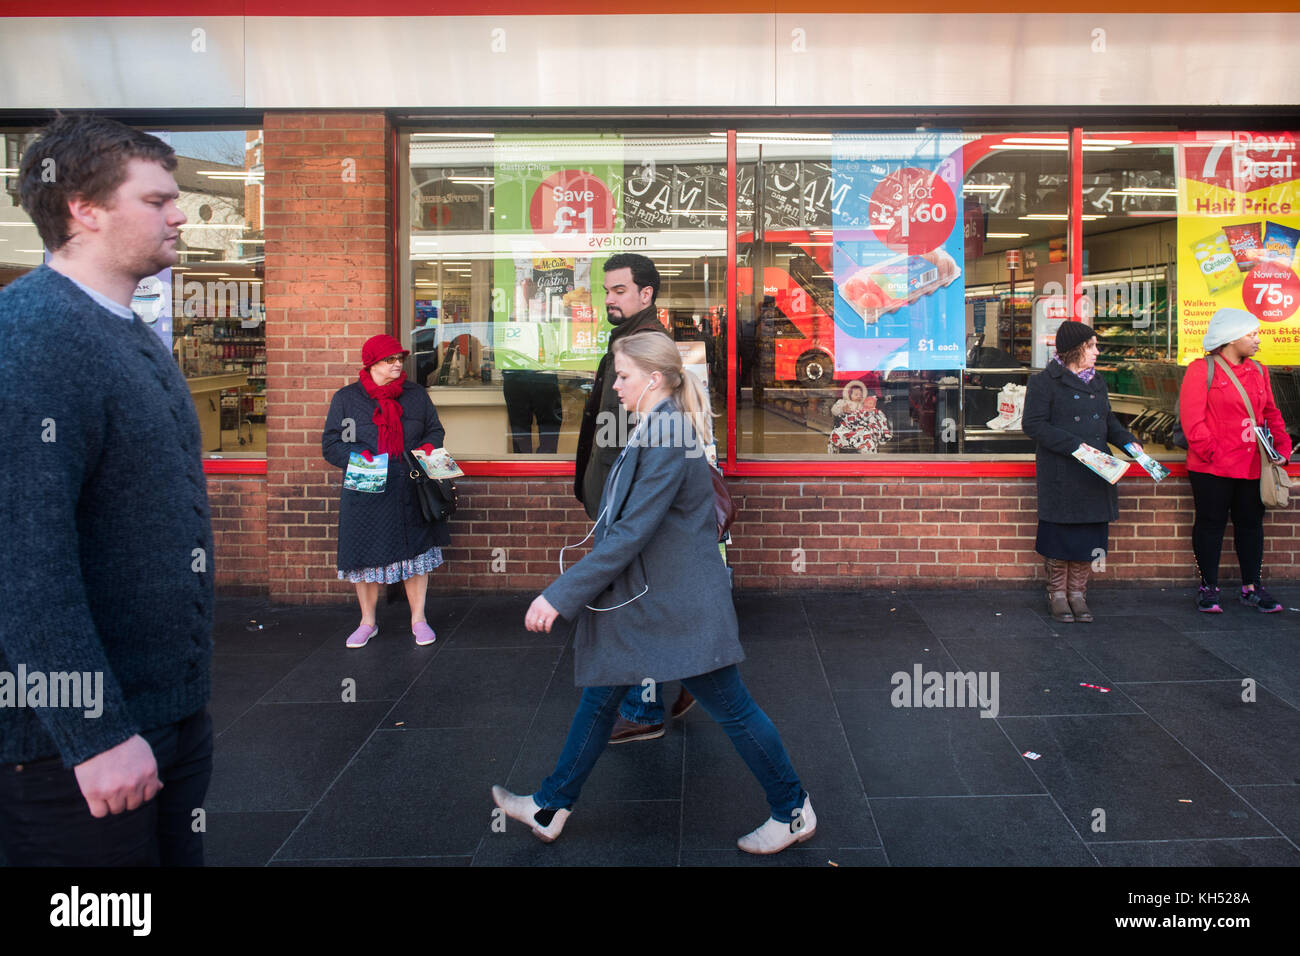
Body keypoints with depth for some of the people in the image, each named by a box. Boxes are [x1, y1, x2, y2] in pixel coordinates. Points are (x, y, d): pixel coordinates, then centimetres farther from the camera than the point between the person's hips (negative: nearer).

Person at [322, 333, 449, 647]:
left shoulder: (416, 394, 9)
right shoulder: (346, 398, 2)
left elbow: (435, 431, 16)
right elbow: (331, 444, 0)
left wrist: (426, 450, -6)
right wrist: (362, 457, -18)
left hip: (411, 493, 2)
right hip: (366, 493, -1)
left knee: (417, 553, 5)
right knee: (367, 559, 7)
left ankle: (418, 619, 20)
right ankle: (367, 622, 24)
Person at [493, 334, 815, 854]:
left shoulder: (667, 438, -22)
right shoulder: (657, 430, 8)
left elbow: (631, 532, -26)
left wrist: (560, 595, -23)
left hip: (679, 606, -10)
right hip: (637, 599, 10)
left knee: (731, 708, 4)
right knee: (600, 697, 16)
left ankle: (793, 811, 23)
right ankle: (551, 807, 29)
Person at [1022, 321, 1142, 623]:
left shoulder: (1096, 382, 16)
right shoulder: (1044, 382, -6)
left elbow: (1108, 420, 24)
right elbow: (1033, 424, -14)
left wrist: (1128, 441, 5)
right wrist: (1074, 445, -19)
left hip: (1094, 473, 6)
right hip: (1060, 475, -6)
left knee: (1089, 534, 7)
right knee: (1061, 534, 0)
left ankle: (1077, 592, 18)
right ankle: (1057, 594, 14)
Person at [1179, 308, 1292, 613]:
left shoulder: (1258, 371, 13)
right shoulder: (1202, 369, -7)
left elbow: (1271, 413, 18)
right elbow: (1192, 418, -13)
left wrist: (1282, 445, 4)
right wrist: (1212, 453, -17)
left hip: (1252, 467, 6)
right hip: (1212, 470, -6)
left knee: (1251, 524, 11)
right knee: (1211, 524, 4)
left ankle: (1251, 587, 22)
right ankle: (1208, 588, 14)